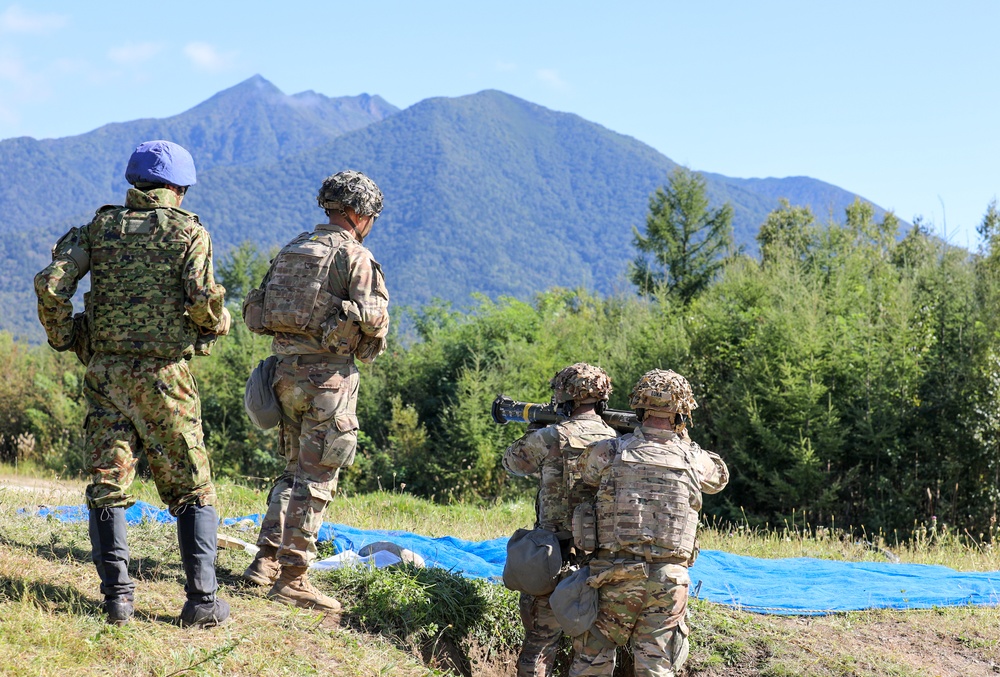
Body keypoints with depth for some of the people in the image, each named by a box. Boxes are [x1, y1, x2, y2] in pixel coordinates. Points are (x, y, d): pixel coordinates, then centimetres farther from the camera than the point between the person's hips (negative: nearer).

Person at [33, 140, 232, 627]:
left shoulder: (98, 228, 8)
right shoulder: (189, 233, -1)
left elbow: (51, 284, -3)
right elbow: (202, 300, -13)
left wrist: (65, 339, 10)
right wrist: (218, 324, 9)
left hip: (104, 370, 2)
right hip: (163, 374, -2)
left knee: (107, 487, 8)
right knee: (191, 491, 6)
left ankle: (117, 596, 2)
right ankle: (202, 600, -1)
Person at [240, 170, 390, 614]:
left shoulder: (292, 250, 14)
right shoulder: (354, 257, -7)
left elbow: (255, 311, 15)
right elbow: (374, 319, -12)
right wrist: (366, 351, 8)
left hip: (286, 370, 7)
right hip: (328, 375, -7)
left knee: (295, 470, 19)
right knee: (316, 478, -3)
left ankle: (266, 560, 14)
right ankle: (291, 577, -2)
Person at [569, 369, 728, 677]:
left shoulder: (608, 452, -4)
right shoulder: (693, 460, 1)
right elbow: (720, 476, 25)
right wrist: (683, 442, 25)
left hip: (615, 575, -1)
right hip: (669, 580, 1)